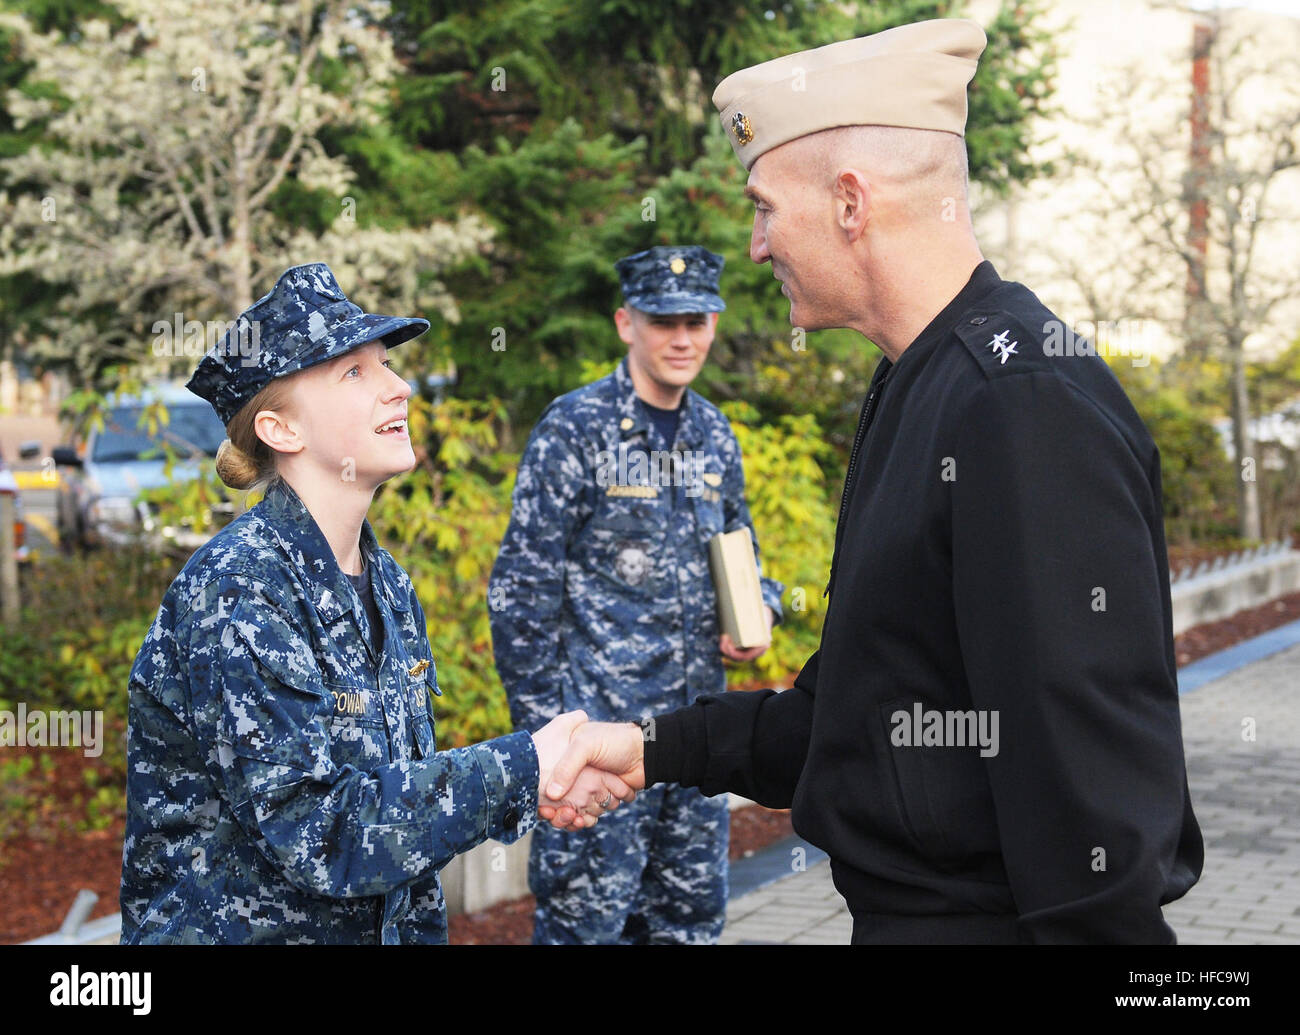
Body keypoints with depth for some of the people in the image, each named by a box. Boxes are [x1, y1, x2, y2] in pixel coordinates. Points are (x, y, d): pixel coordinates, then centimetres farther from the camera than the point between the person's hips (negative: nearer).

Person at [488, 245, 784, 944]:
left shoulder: (714, 434, 9)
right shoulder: (575, 429, -9)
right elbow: (522, 591, -9)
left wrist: (760, 607, 1)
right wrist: (545, 726, -12)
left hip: (696, 726, 7)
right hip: (600, 723, -6)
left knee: (691, 919, 14)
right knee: (588, 918, -3)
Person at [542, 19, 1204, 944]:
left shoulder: (1031, 403, -21)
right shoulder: (916, 391, 12)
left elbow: (1096, 759, -25)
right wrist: (660, 751, 11)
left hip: (992, 917, -9)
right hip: (900, 907, 9)